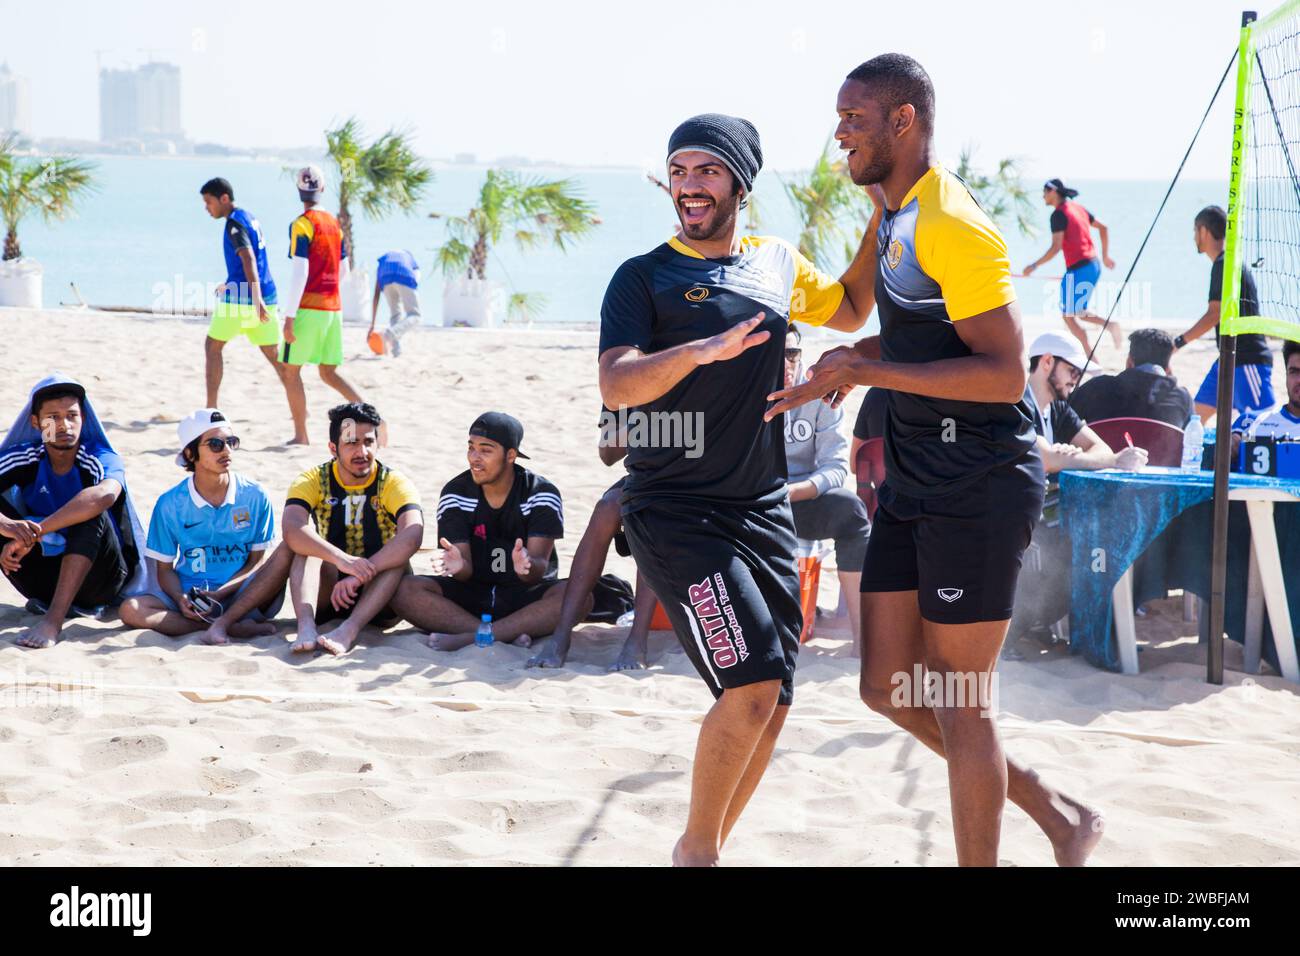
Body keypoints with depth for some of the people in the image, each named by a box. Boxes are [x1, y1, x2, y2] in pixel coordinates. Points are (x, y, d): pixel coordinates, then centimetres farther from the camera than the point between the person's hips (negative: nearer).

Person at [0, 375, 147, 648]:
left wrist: (34, 534, -45)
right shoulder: (24, 457, -7)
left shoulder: (102, 460, -17)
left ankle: (54, 620, -39)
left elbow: (105, 494, -43)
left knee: (93, 514, -32)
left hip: (100, 576, -3)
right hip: (47, 572, 3)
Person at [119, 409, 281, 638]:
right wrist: (180, 600, -18)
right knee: (131, 610, -28)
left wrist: (219, 594, -16)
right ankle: (233, 626, -31)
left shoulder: (254, 496, -1)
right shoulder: (170, 503, 0)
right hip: (189, 593, 2)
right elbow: (165, 569, 5)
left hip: (239, 594, -2)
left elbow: (257, 562, 1)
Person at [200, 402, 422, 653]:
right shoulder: (313, 480, -4)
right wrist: (341, 558, -42)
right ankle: (306, 625, -44)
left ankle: (349, 630, -47)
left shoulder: (394, 483, -8)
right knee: (299, 542, -23)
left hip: (378, 598, -1)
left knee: (398, 556, -30)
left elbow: (413, 534, -29)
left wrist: (361, 573, -41)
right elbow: (291, 528, -26)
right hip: (328, 591, 1)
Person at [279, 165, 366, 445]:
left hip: (309, 308, -7)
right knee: (329, 372, 13)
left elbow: (300, 272, -17)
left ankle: (301, 435, 2)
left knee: (291, 370, 3)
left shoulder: (302, 225, -11)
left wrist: (290, 316, -17)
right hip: (334, 307, 7)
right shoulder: (334, 224, 11)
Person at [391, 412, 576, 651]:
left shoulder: (542, 495, -9)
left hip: (526, 595, -1)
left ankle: (468, 637, -35)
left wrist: (526, 565, -45)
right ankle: (508, 635, -34)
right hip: (471, 593, 2)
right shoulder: (455, 493, -4)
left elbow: (539, 567, -19)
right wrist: (458, 565, -35)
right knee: (405, 589, -25)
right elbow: (466, 571, -10)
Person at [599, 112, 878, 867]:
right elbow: (615, 384, -18)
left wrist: (881, 219, 17)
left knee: (771, 704, 5)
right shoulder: (644, 278, -4)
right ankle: (697, 849, 1)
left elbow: (851, 311, 30)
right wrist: (701, 350, -34)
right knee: (752, 684, -18)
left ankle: (710, 848, 23)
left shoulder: (778, 263, 12)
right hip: (677, 513, -6)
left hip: (763, 509, 6)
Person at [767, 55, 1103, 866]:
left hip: (978, 487, -10)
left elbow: (1004, 373, -23)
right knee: (890, 689, 11)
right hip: (917, 486, 10)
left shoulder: (954, 226, -16)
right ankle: (1058, 814, 24)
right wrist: (851, 357, 10)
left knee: (957, 706, -2)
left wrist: (865, 371, -23)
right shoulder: (899, 220, 13)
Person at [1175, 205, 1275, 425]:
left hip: (1247, 360, -10)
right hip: (1230, 358, 10)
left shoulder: (1223, 265, -14)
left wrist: (1178, 342, -15)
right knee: (1199, 412, 11)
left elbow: (1215, 314, -19)